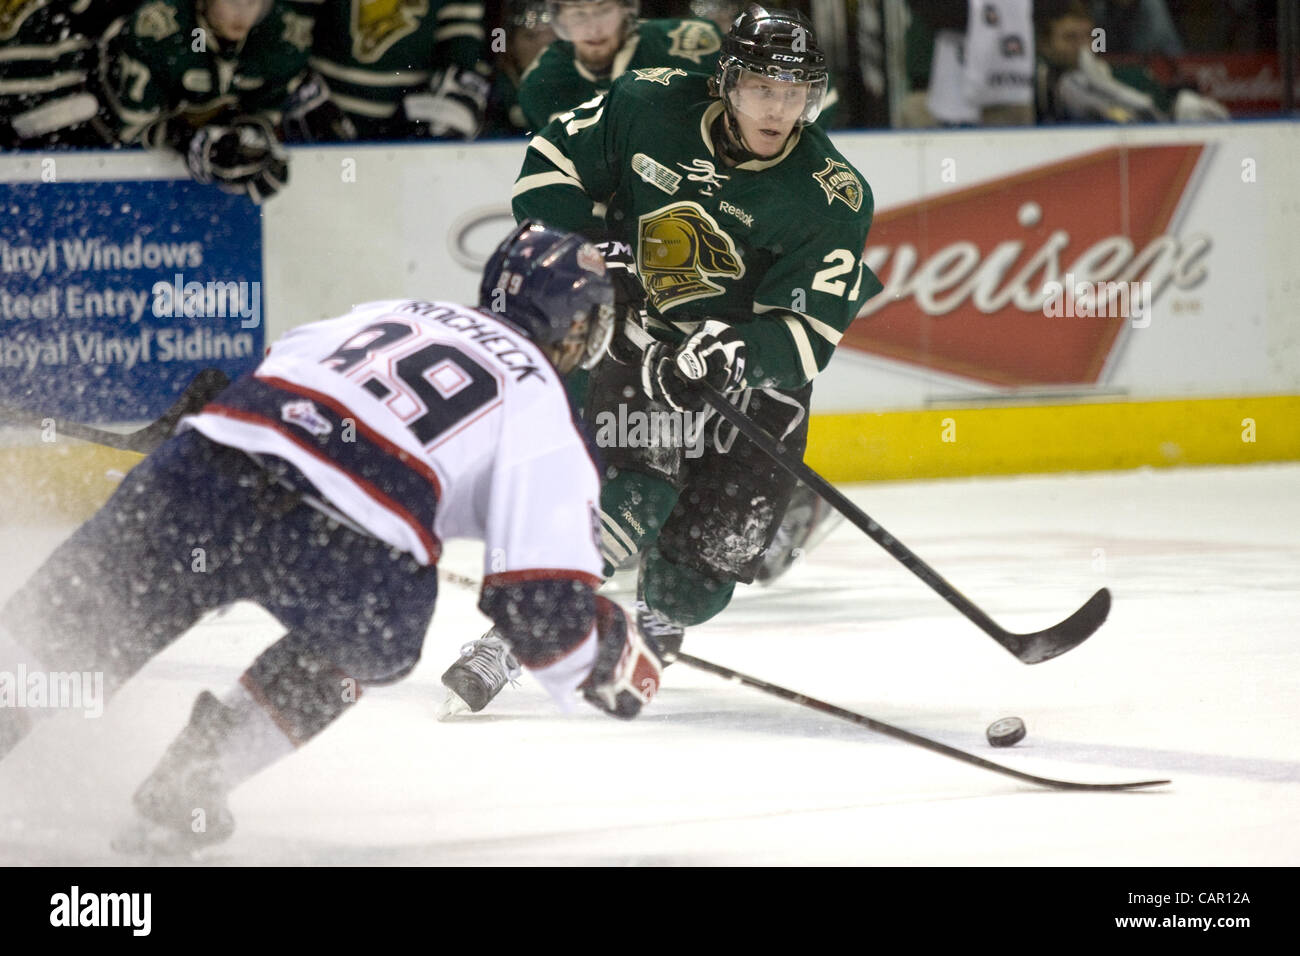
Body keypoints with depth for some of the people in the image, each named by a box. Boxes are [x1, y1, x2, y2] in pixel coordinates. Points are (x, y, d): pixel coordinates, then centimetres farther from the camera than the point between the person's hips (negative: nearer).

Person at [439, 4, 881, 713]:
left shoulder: (834, 198, -15)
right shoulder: (650, 107, -11)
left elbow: (808, 337, -19)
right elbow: (552, 162, 4)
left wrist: (735, 353, -38)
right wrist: (585, 249, -11)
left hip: (754, 375, 1)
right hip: (637, 337, 0)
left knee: (694, 584, -6)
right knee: (631, 493, -28)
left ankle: (656, 621, 28)